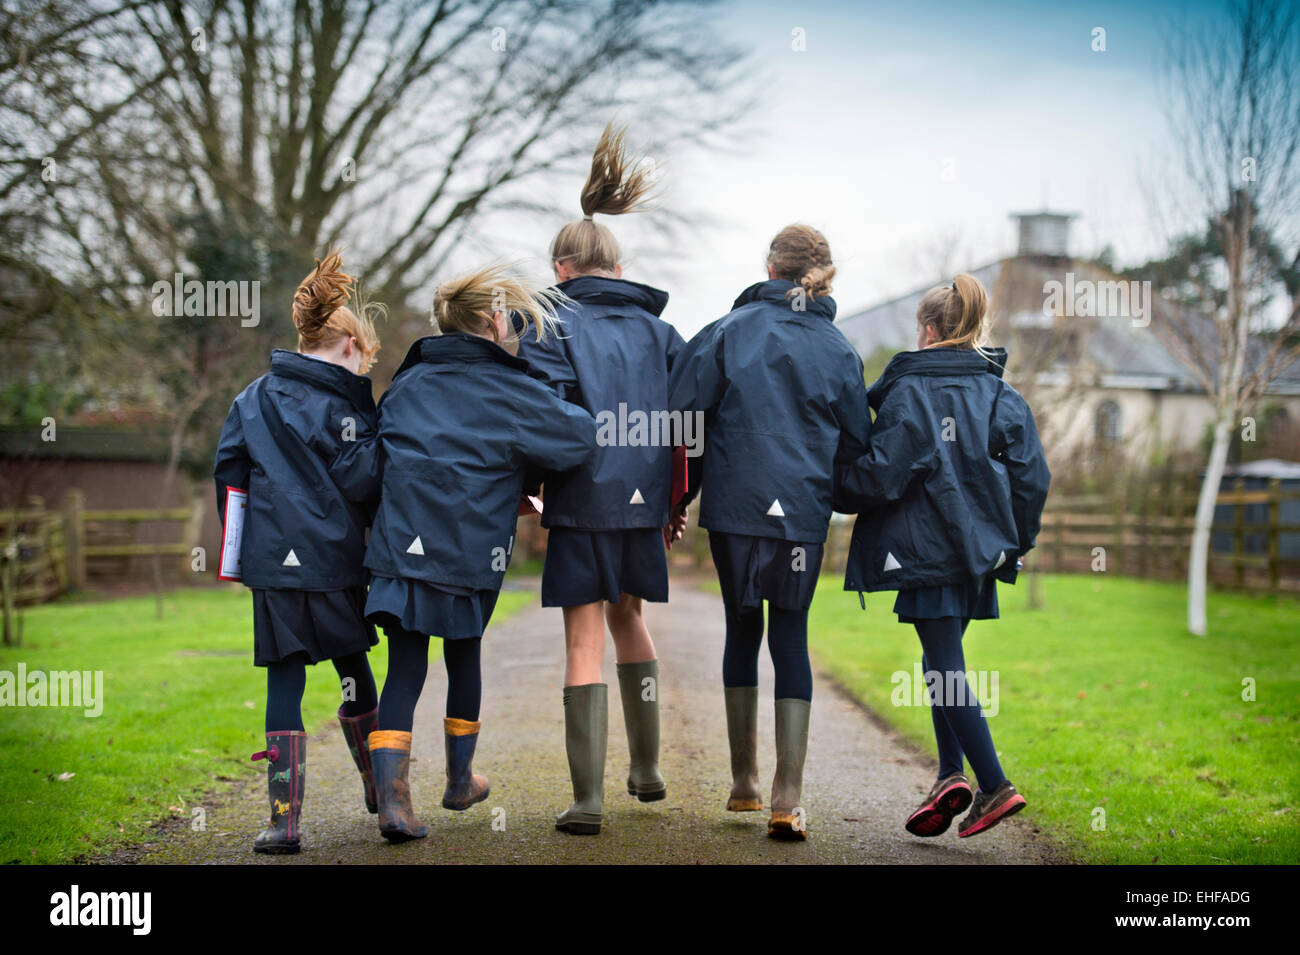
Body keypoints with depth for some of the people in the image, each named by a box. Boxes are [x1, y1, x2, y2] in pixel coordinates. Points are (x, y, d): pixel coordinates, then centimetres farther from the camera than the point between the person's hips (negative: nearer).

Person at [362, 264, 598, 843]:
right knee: (464, 656, 18)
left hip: (401, 547, 2)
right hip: (471, 552, -2)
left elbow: (378, 454, 17)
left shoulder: (406, 384, 10)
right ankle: (460, 781, 35)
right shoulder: (507, 392, -3)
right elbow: (581, 438, -5)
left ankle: (392, 796, -11)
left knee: (405, 667, 4)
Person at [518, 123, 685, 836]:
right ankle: (645, 769, 31)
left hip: (581, 502, -5)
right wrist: (676, 500, 14)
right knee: (627, 618, 23)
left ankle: (587, 798, -4)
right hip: (644, 502, 5)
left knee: (584, 639, -1)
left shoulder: (554, 327, -4)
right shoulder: (657, 328, 10)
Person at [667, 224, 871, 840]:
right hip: (802, 513, 1)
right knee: (791, 637, 4)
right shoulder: (839, 351, 4)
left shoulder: (730, 332, -2)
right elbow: (857, 443, 9)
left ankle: (744, 781, 21)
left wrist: (680, 496, 6)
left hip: (733, 507, 0)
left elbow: (684, 414, -5)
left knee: (742, 630, 14)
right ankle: (788, 798, -6)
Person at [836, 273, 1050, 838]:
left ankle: (994, 785, -8)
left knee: (944, 667, -2)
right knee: (942, 658, 17)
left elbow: (881, 475, -12)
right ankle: (950, 773, 9)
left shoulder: (909, 394, -8)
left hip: (928, 551, -6)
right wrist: (1014, 545, 16)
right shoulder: (1004, 398, 7)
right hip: (981, 550, 6)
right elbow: (1031, 478, 5)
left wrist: (838, 488, 6)